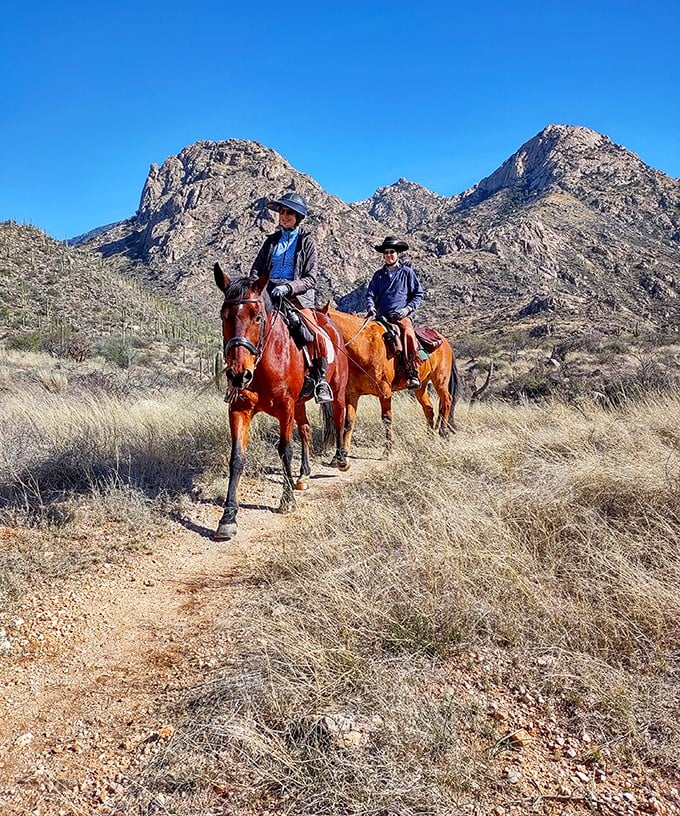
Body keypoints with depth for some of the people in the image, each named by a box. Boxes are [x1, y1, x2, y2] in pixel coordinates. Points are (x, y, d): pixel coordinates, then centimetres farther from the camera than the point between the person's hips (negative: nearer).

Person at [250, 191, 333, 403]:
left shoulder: (307, 241, 6)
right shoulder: (271, 240, 18)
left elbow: (310, 279, -2)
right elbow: (256, 269, 17)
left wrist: (288, 287, -20)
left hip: (297, 298, -4)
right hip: (268, 296, 4)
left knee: (316, 336, -26)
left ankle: (319, 379, -6)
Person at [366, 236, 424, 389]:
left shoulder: (407, 272, 9)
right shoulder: (379, 274, 18)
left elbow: (419, 294, 10)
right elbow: (370, 294, 14)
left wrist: (408, 308, -6)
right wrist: (370, 307, -8)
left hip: (401, 316, -4)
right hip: (381, 316, 4)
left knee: (408, 333, -34)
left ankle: (413, 375, -35)